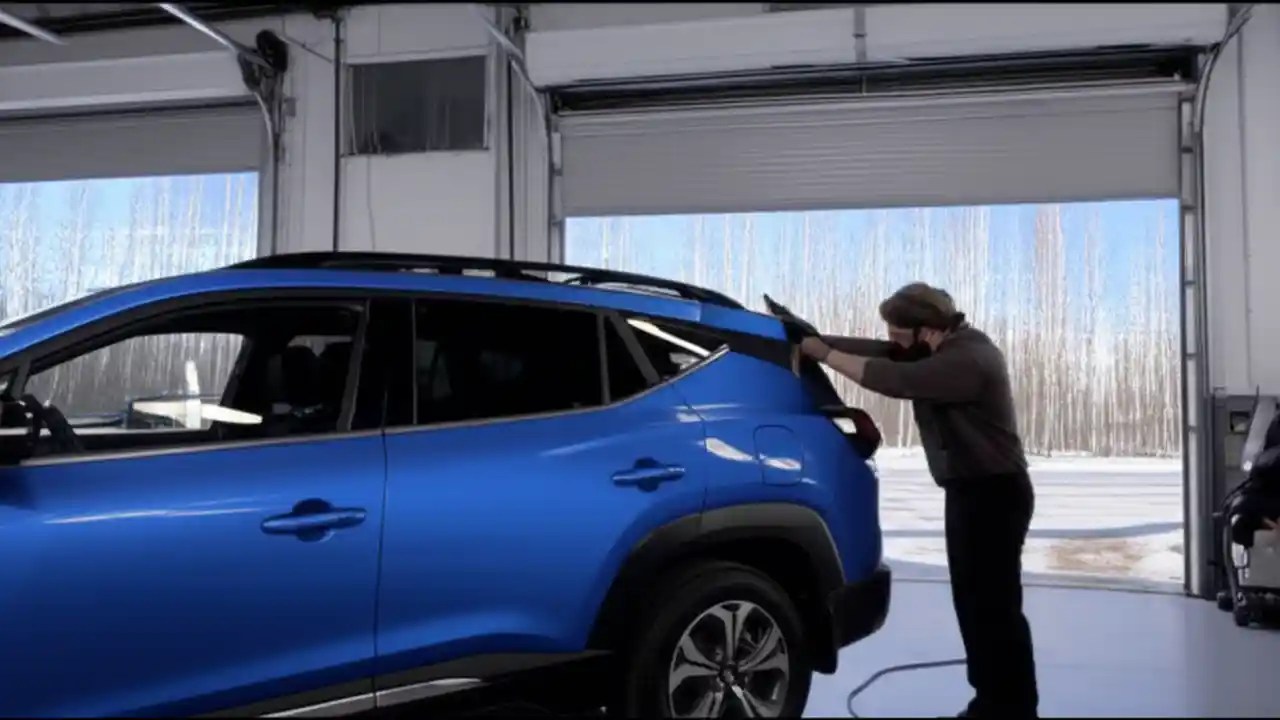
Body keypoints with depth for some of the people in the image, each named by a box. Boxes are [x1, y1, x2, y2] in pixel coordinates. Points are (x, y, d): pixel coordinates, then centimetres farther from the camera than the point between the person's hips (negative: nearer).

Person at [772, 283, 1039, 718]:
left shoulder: (968, 359, -24)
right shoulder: (937, 351, 7)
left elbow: (895, 379, -32)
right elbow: (877, 353, 1)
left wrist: (823, 354, -25)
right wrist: (813, 338, -10)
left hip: (996, 495, -10)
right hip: (970, 492, 10)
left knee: (996, 605, -7)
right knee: (973, 601, 15)